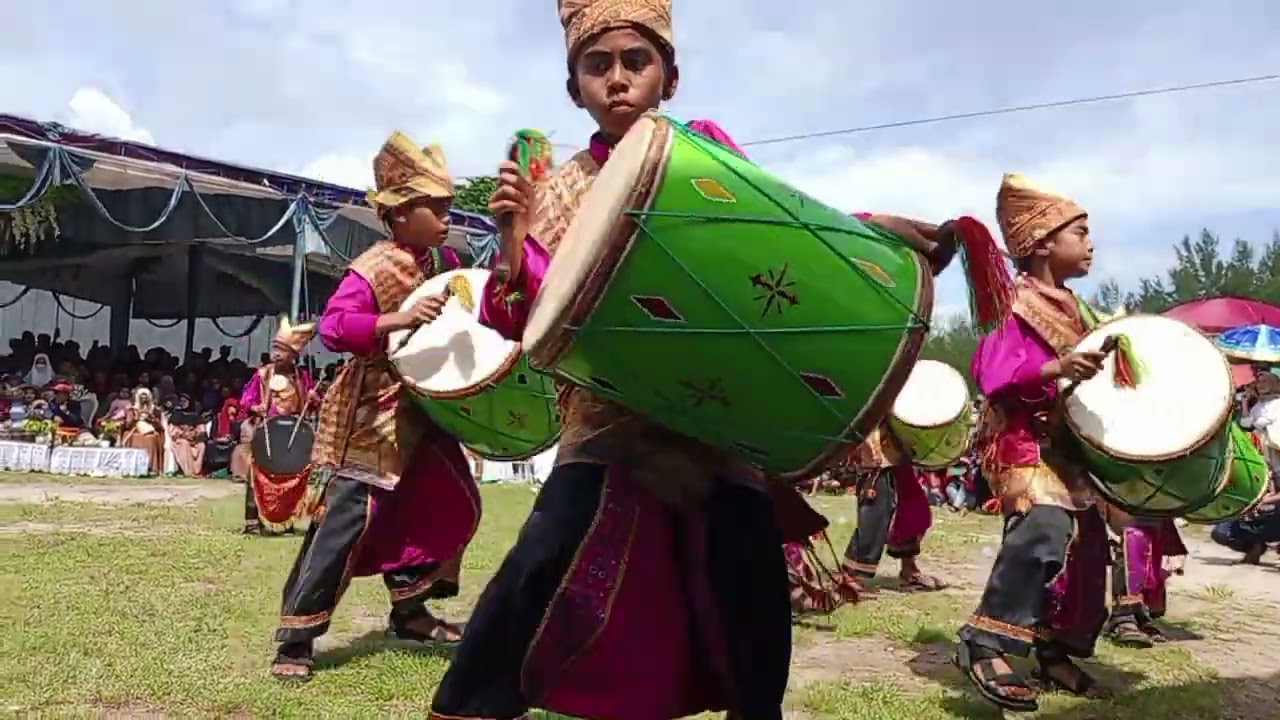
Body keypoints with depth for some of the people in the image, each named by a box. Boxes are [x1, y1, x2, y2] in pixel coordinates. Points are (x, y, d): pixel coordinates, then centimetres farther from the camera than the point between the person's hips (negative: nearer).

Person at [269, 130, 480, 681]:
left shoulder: (444, 261, 6)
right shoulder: (373, 268, -18)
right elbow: (332, 327, -26)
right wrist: (398, 320, -36)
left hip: (422, 410, 9)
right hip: (370, 414, -9)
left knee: (453, 506, 14)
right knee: (347, 518, -11)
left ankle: (409, 610, 30)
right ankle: (295, 636, 0)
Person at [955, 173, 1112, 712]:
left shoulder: (1070, 307, 16)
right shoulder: (1017, 301, -11)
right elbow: (992, 370, -24)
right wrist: (1057, 369, -36)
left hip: (1068, 441, 10)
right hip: (1023, 439, -10)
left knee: (1086, 544, 10)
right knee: (1044, 529, -29)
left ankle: (1056, 652, 22)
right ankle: (985, 645, -23)